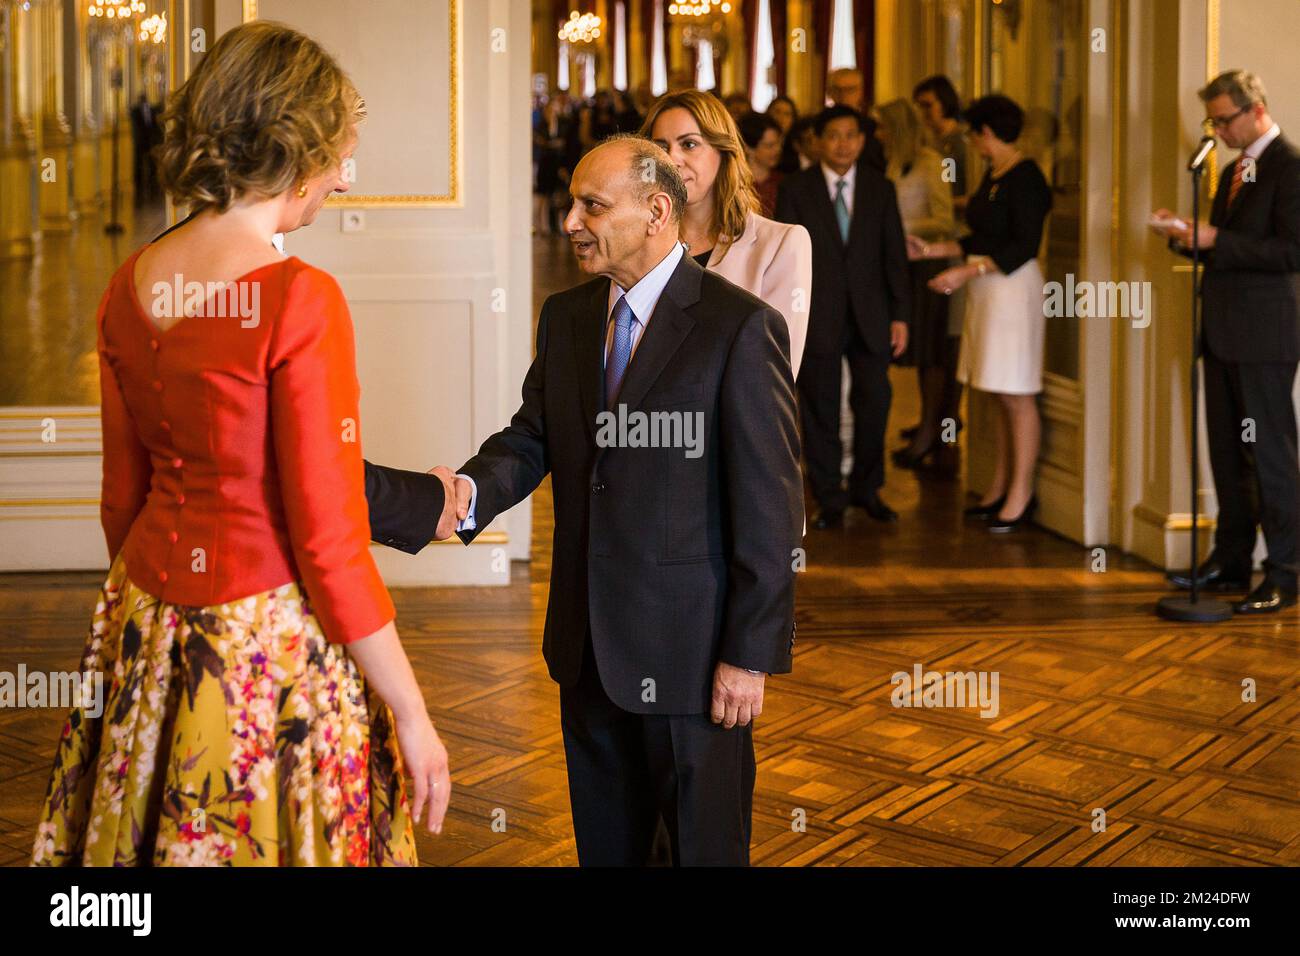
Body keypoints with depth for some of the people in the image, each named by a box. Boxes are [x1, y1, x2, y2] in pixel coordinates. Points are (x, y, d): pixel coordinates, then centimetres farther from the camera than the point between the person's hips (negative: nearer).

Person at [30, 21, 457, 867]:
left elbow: (123, 497, 11)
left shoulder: (131, 287, 1)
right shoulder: (298, 299, -19)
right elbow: (330, 545, -18)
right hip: (270, 639, -7)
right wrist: (413, 718, -10)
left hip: (149, 634, 7)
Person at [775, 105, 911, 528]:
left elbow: (895, 255, 6)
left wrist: (900, 315, 1)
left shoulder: (880, 188, 7)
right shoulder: (795, 189, 1)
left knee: (874, 402, 3)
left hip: (870, 317, 2)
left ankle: (866, 489, 21)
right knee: (820, 410, 4)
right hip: (817, 316, -2)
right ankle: (829, 500, 14)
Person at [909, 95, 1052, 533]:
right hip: (987, 290, 9)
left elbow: (1023, 247, -18)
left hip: (1013, 288, -9)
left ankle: (1021, 495, 2)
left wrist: (967, 271, -21)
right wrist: (932, 250, 21)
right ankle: (1000, 489, 17)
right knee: (1000, 396, 11)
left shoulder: (1024, 176, -14)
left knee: (1016, 395, -4)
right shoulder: (993, 174, 14)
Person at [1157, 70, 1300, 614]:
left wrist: (1215, 239, -20)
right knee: (1227, 453, 13)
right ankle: (1230, 562, 22)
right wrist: (1189, 237, 2)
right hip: (1223, 333, 9)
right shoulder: (1232, 171, 18)